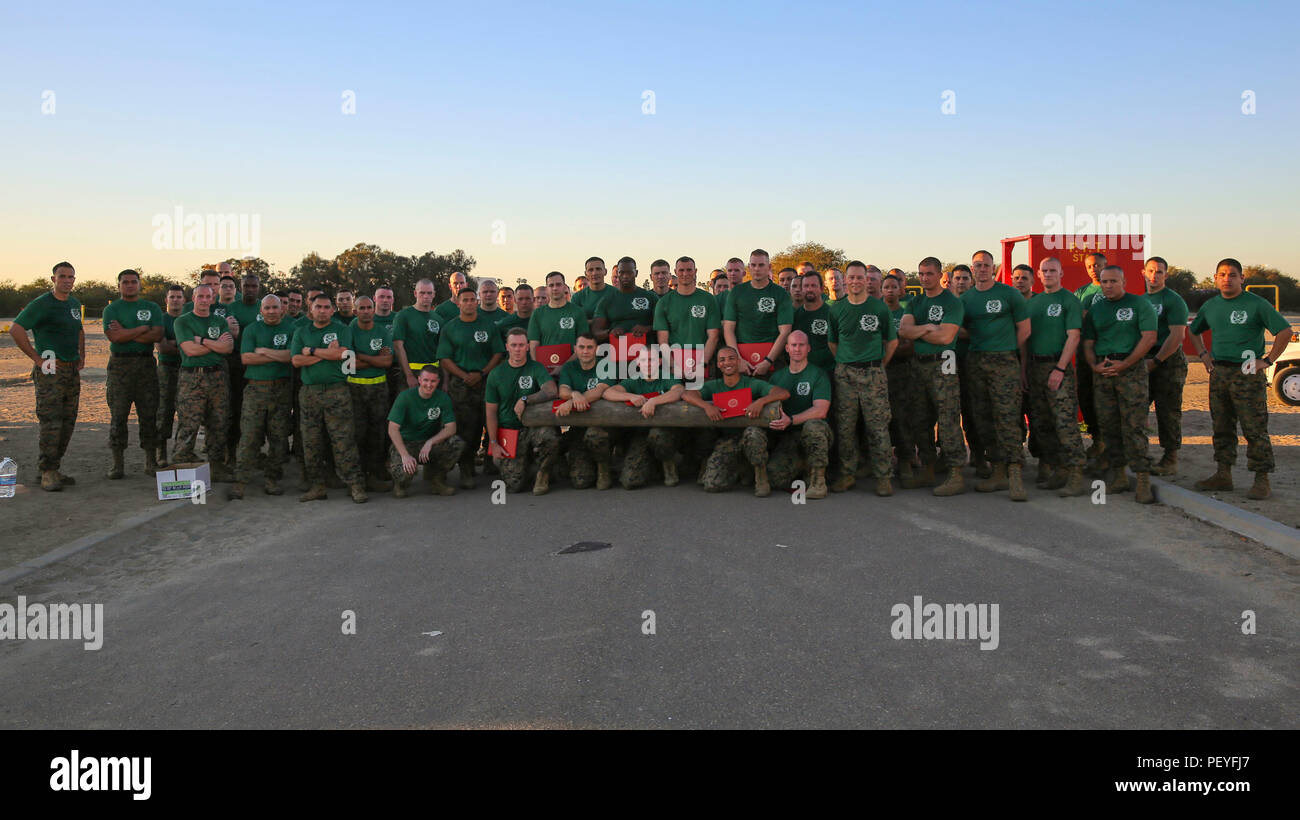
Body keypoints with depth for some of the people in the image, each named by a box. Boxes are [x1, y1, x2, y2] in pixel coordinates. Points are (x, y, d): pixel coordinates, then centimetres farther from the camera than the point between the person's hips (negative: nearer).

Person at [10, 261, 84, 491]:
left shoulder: (75, 304, 15)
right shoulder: (42, 304, -9)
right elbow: (15, 329, -16)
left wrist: (81, 356, 20)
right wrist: (36, 358, -14)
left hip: (72, 371, 8)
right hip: (50, 370, -8)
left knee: (67, 423, 9)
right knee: (50, 422, -10)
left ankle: (54, 469, 17)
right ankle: (47, 474, -6)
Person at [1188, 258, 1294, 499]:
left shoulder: (1256, 304, -6)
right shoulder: (1211, 306, 12)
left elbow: (1285, 331, -8)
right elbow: (1194, 330, 29)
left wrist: (1268, 360, -10)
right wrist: (1203, 354, 16)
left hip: (1247, 374, -6)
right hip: (1218, 373, 6)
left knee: (1255, 429, -5)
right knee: (1222, 427, 11)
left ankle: (1262, 480, 0)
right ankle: (1223, 475, 19)